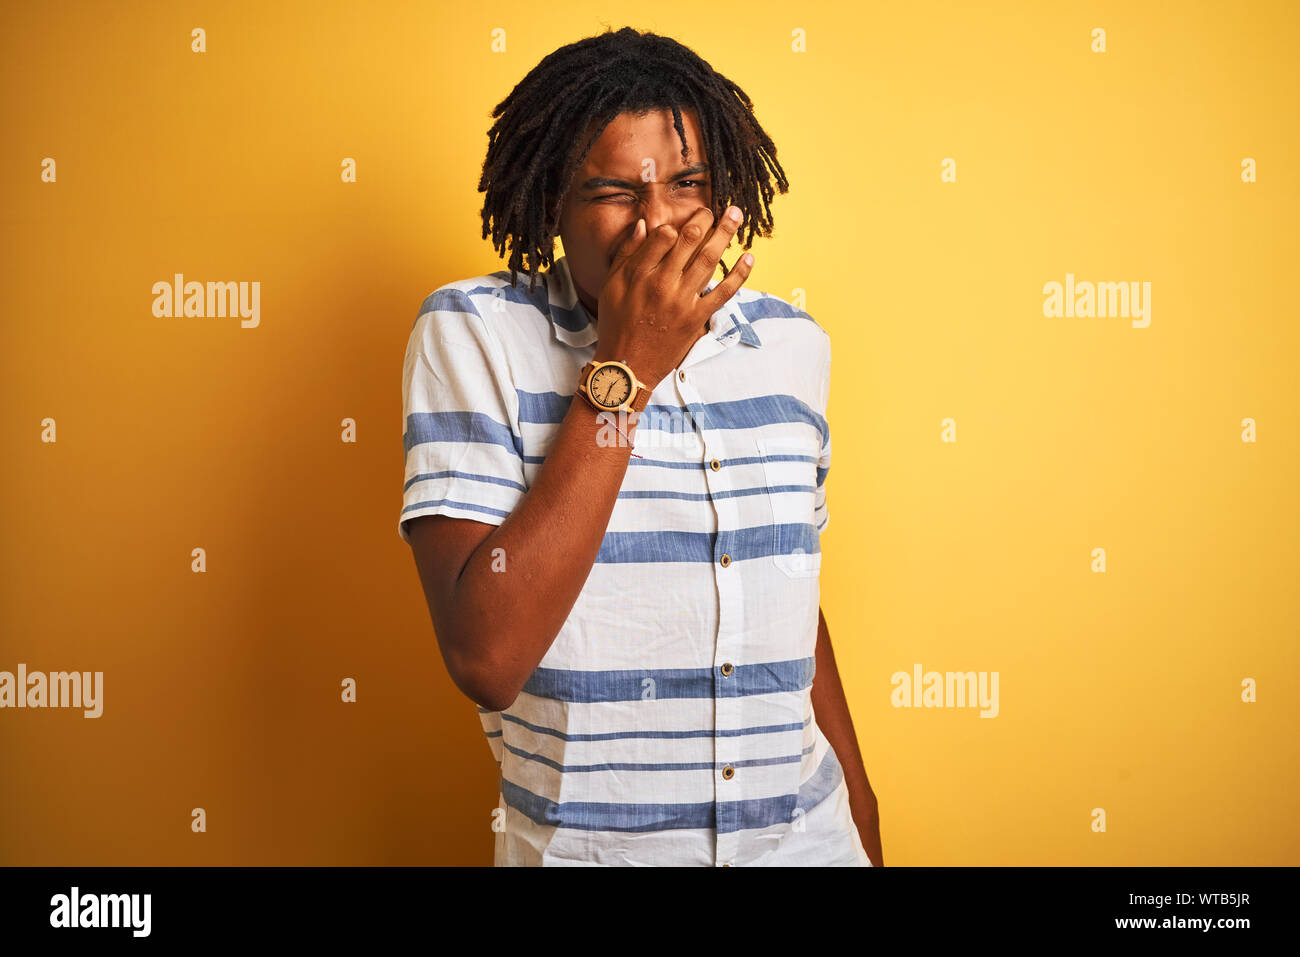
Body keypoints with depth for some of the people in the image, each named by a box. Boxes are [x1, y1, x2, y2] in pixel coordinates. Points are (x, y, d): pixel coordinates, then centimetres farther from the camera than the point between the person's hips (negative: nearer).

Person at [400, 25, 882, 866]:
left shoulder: (793, 346, 0)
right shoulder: (472, 333, -14)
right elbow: (486, 661, -24)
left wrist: (858, 797, 16)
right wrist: (623, 372, -24)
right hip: (580, 843, -3)